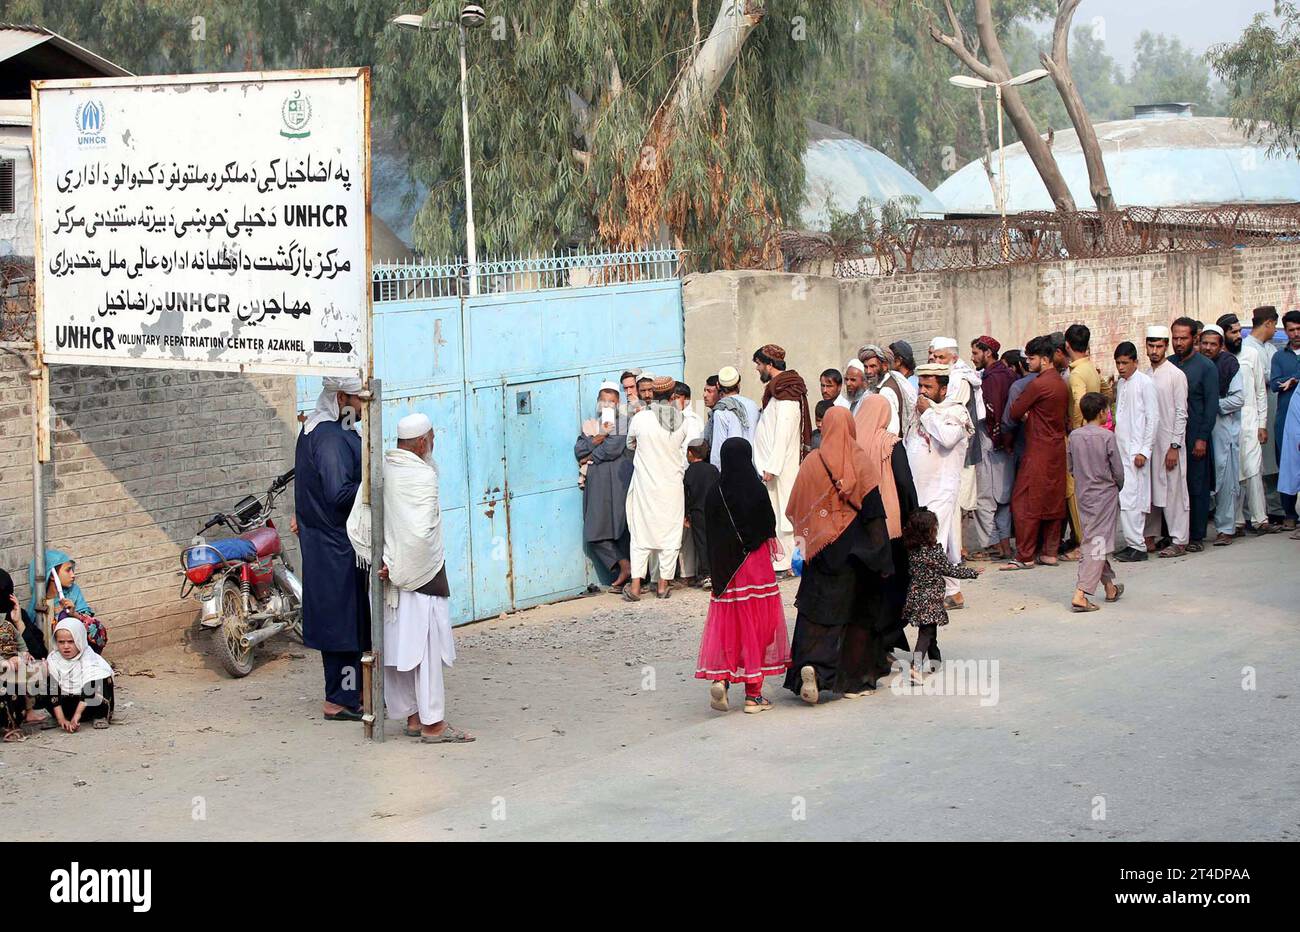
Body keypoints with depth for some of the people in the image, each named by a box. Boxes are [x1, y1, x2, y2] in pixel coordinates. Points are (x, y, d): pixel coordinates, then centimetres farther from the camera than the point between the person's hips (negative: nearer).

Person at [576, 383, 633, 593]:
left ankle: (624, 572, -4)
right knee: (596, 533, -3)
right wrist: (596, 439, -7)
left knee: (621, 530, -7)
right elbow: (578, 450, 8)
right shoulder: (590, 425, 20)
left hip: (619, 483, -5)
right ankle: (625, 567, -1)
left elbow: (615, 448, -10)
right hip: (597, 485, 5)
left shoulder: (623, 424, 3)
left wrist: (591, 457, 2)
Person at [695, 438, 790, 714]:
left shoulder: (714, 493, -2)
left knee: (725, 624, 12)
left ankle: (720, 677, -9)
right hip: (754, 565, -3)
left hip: (723, 568, 3)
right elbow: (769, 528, -6)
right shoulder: (756, 489, -12)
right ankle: (753, 694, 8)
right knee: (754, 625, 5)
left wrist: (717, 571, 11)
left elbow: (710, 534, 2)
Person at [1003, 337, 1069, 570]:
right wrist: (1030, 416, 5)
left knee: (1024, 501, -4)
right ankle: (1050, 552, 14)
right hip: (1057, 448, 9)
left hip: (1038, 450, -9)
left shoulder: (1038, 384, -16)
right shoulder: (1061, 383, 11)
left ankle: (1024, 556, -4)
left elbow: (1015, 413, -11)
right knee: (1053, 500, 11)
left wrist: (1025, 417, 12)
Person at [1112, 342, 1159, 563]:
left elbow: (1153, 418, -10)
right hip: (1120, 449, 8)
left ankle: (1138, 546, -9)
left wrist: (1144, 451, -14)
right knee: (1122, 499, 7)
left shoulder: (1145, 383, -8)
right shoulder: (1120, 384, 15)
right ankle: (1131, 542, 13)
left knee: (1130, 499, -12)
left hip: (1136, 450, -8)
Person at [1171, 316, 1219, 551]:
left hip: (1195, 437, -4)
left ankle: (1196, 536, 7)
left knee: (1197, 487, 1)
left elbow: (1212, 405, -6)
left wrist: (1202, 438, -12)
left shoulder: (1206, 367, -3)